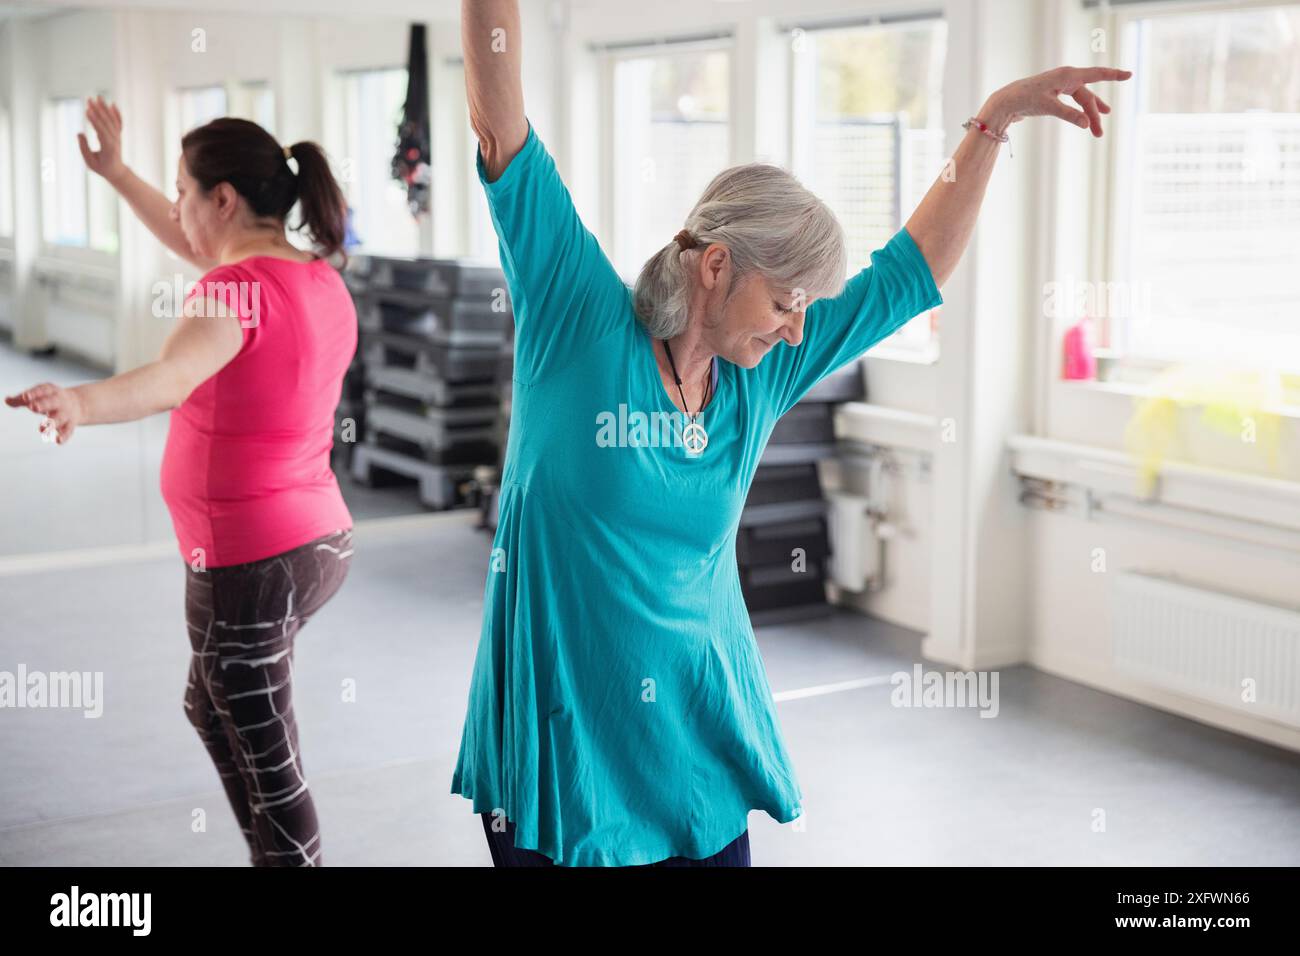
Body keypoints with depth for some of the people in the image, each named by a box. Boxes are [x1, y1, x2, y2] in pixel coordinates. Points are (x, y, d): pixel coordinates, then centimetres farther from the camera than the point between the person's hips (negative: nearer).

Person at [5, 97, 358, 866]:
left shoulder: (239, 289, -20)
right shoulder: (319, 278, 6)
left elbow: (172, 379, -41)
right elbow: (198, 250, 23)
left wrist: (78, 403, -58)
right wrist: (116, 172, 26)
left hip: (249, 562, -9)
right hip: (320, 542, 9)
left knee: (266, 763, 3)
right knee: (213, 708, 28)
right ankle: (281, 855, 37)